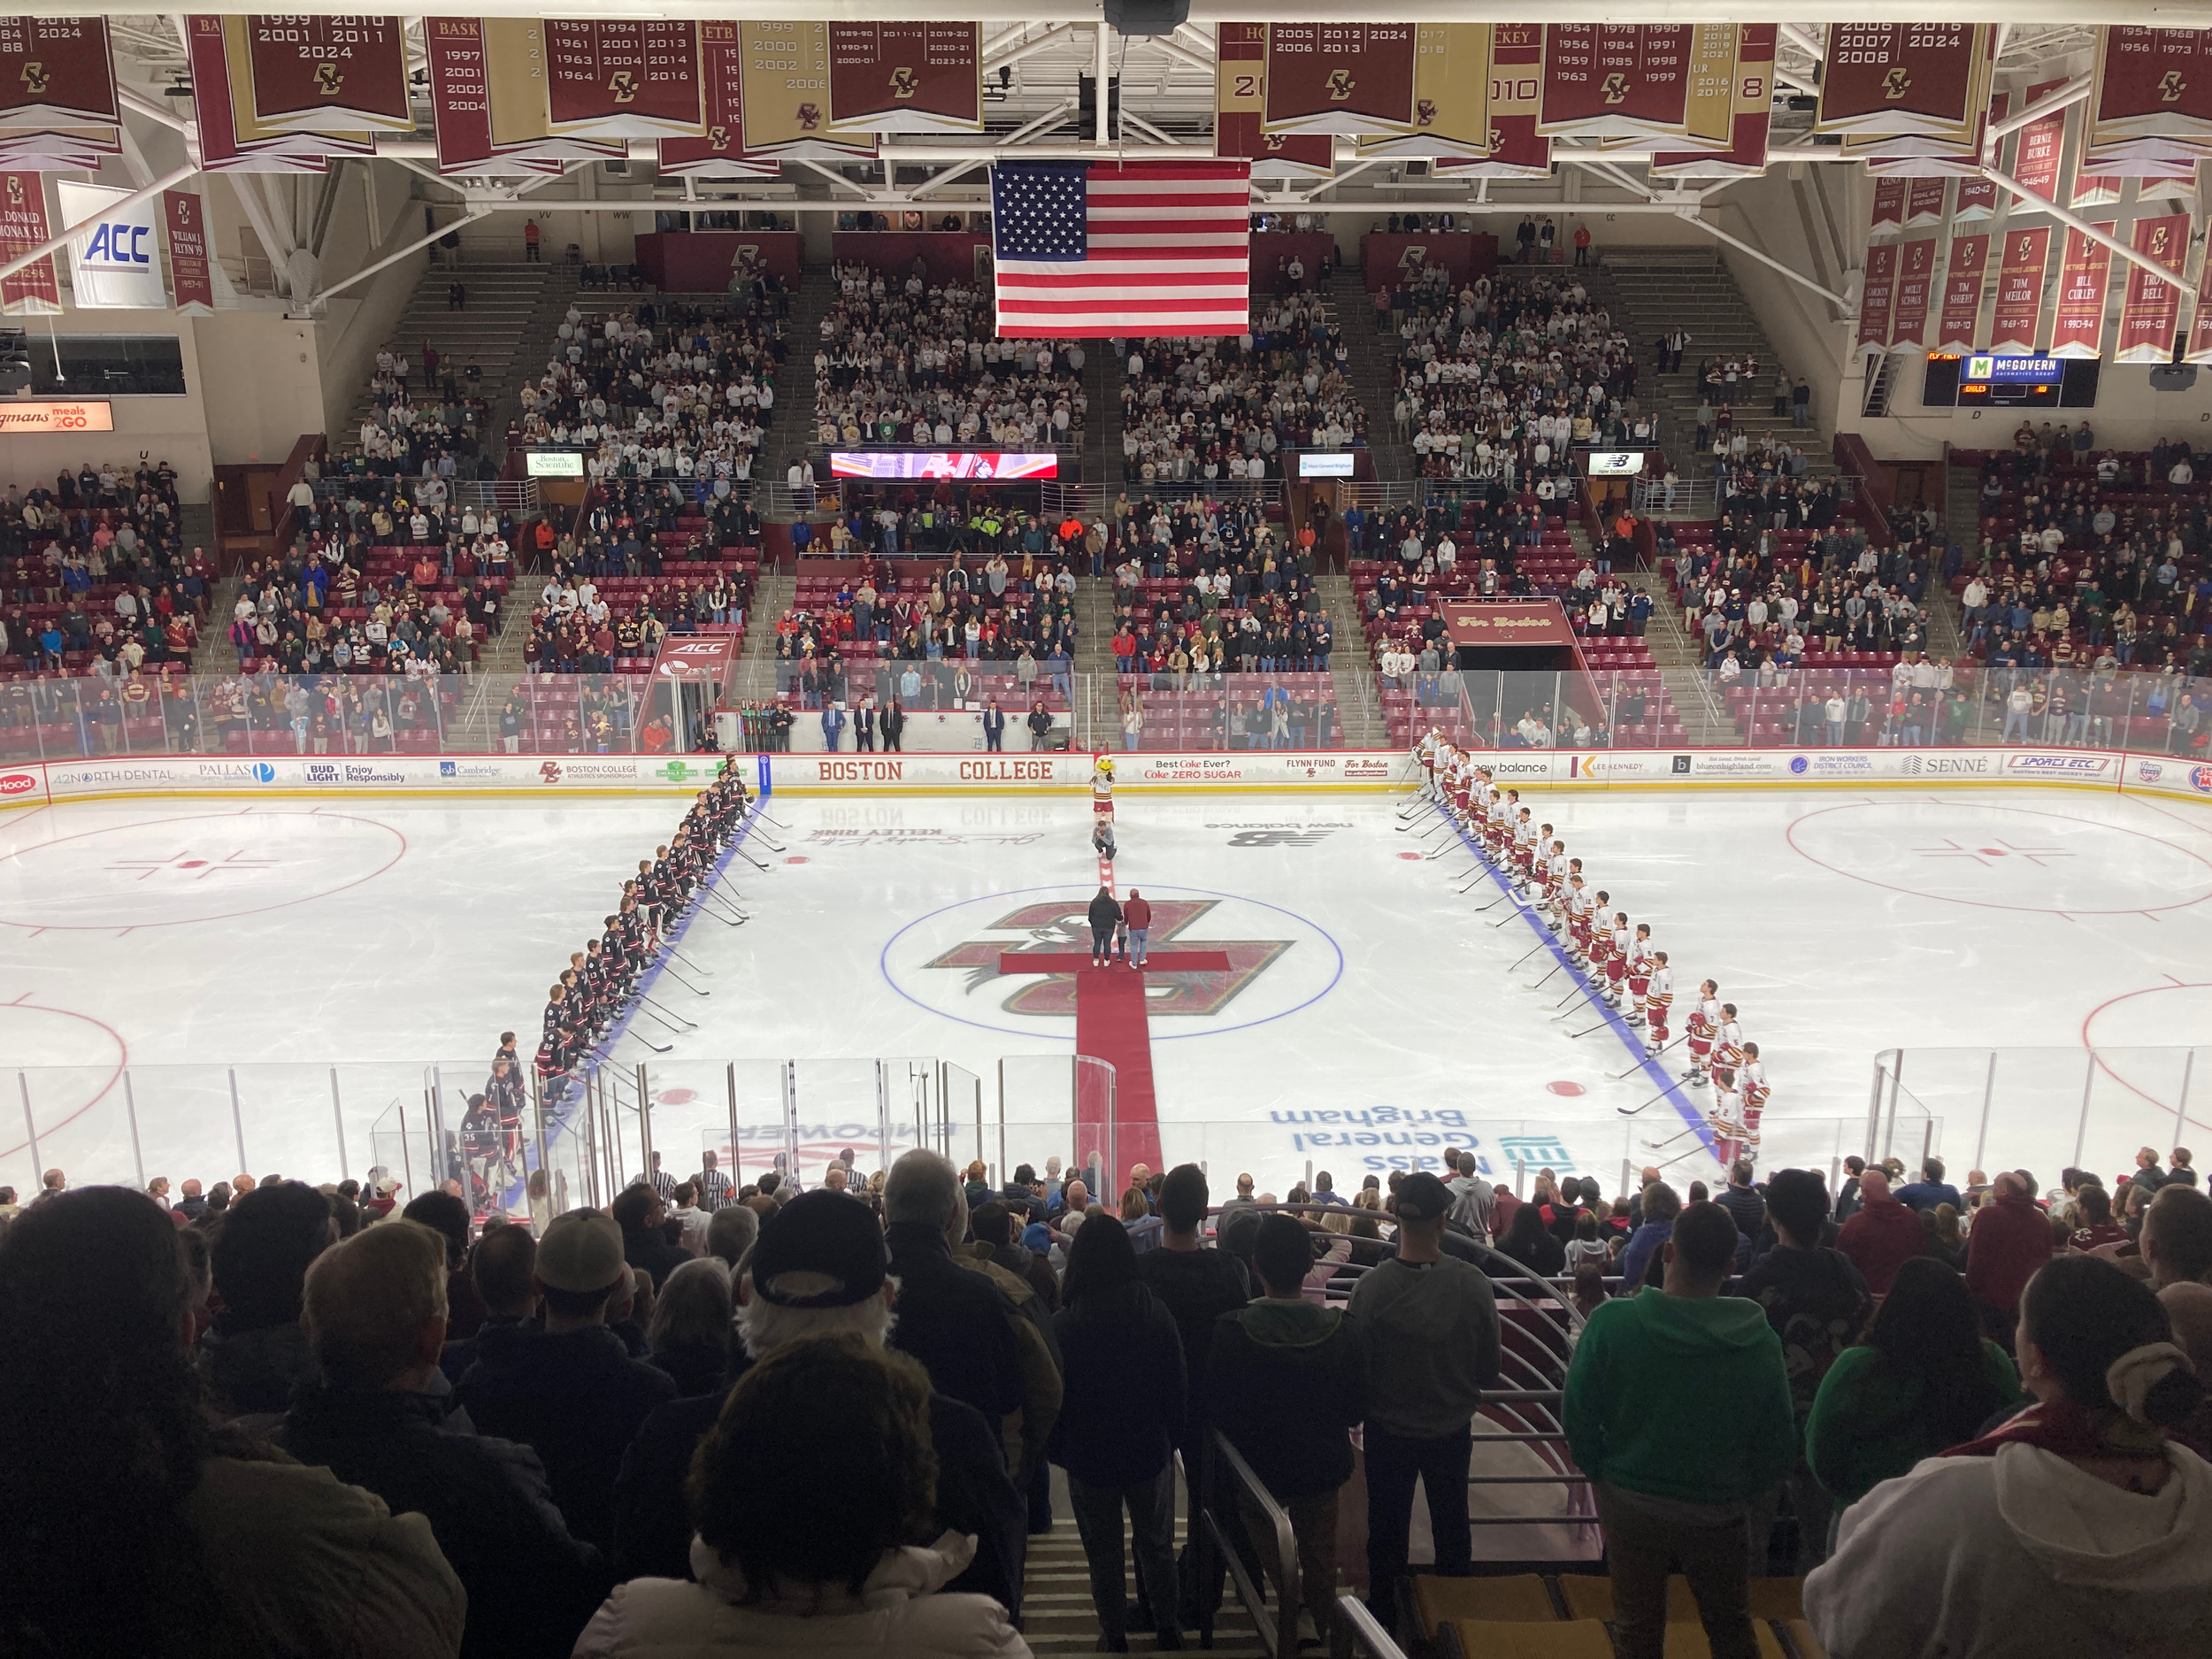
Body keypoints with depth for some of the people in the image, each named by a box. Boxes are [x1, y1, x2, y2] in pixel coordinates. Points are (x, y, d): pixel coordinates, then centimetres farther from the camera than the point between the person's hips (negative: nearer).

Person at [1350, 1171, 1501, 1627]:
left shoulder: (1370, 1287, -25)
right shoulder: (1474, 1285, -22)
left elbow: (1356, 1367, -14)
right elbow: (1488, 1371, -10)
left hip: (1387, 1430, -1)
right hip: (1452, 1431, 1)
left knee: (1387, 1527, 20)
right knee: (1451, 1526, 23)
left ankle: (1383, 1612, 36)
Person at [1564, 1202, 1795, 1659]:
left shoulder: (1611, 1322, -21)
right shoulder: (1759, 1339, -18)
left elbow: (1576, 1417, -14)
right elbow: (1778, 1444, -9)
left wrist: (1601, 1473, 5)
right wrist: (1748, 1492, 10)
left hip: (1631, 1503, 0)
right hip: (1720, 1513, 1)